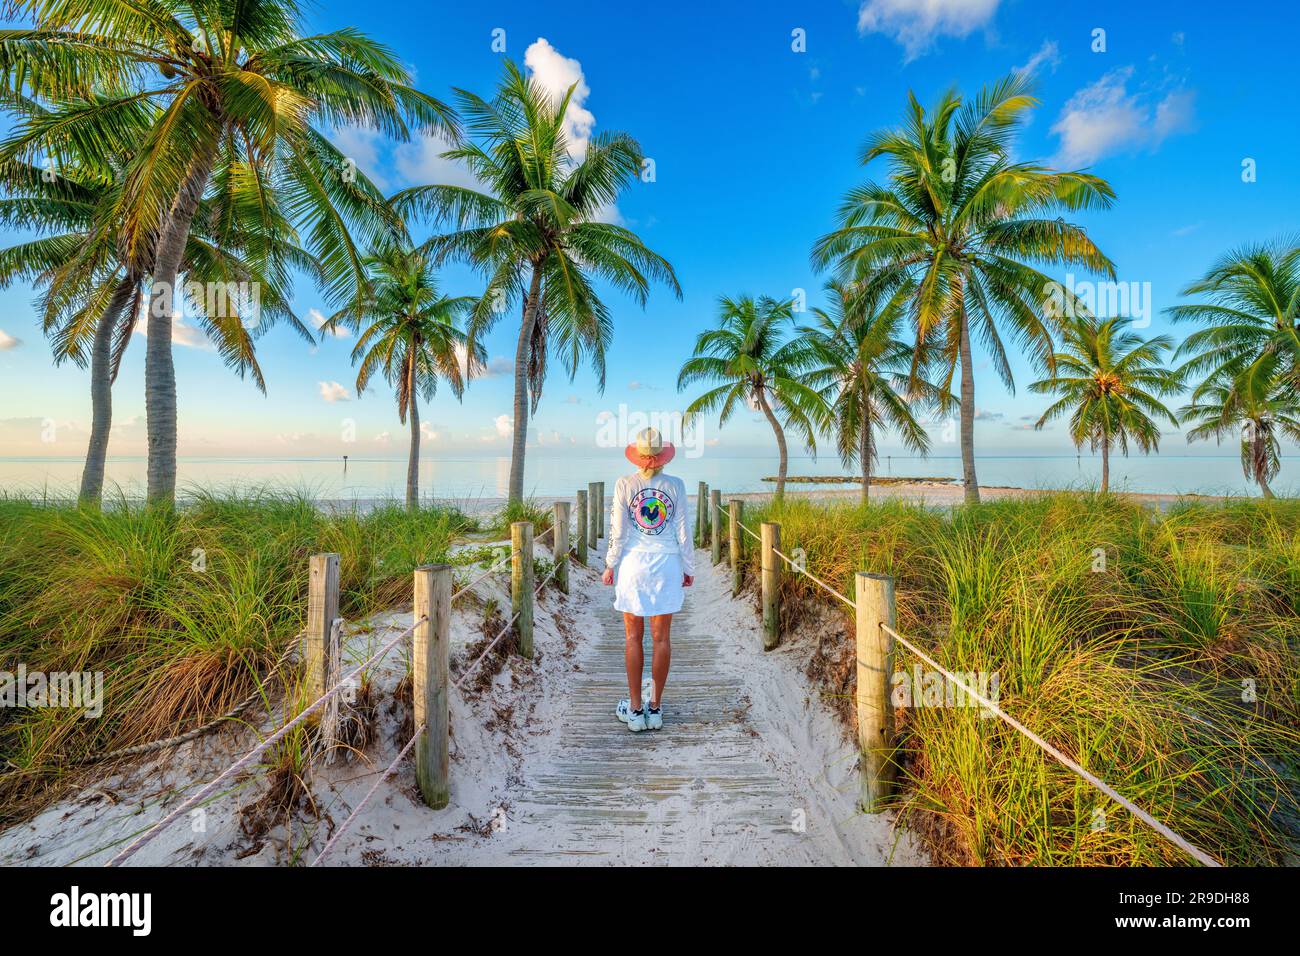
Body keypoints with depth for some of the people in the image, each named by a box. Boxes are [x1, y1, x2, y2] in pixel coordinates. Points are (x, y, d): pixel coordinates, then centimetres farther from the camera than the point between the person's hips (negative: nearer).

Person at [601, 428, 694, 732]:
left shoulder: (624, 484, -6)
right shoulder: (675, 485, -3)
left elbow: (618, 533, -5)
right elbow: (684, 533, 0)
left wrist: (611, 566, 8)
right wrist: (689, 569, 11)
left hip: (633, 564, -1)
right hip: (666, 564, 1)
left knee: (634, 637, 10)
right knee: (661, 638, 10)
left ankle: (634, 709, 18)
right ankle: (655, 708, 21)